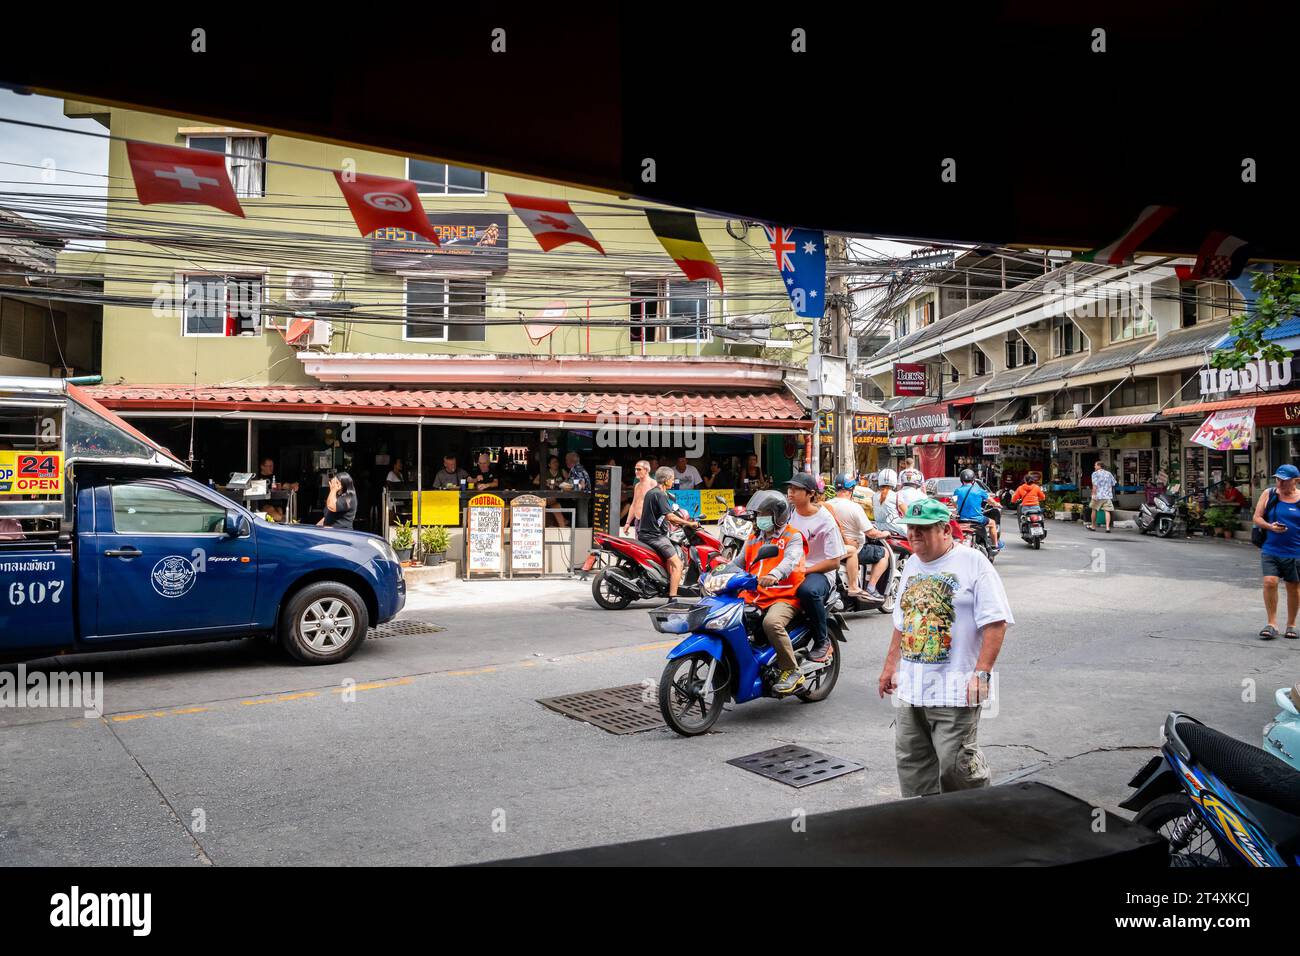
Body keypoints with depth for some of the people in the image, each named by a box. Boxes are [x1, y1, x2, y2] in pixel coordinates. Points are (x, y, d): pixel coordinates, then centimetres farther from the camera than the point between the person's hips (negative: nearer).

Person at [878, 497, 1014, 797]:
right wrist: (890, 666, 21)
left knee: (956, 763, -5)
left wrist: (981, 673, -19)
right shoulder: (911, 564, 15)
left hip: (954, 690, -7)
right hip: (910, 688, 7)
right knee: (911, 762, 12)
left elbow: (995, 622, -13)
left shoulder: (972, 562, -8)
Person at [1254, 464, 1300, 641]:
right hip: (1270, 550, 0)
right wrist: (1270, 526, -16)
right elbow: (1256, 518, 3)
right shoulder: (1269, 495, 3)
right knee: (1269, 582, -12)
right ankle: (1272, 623, -2)